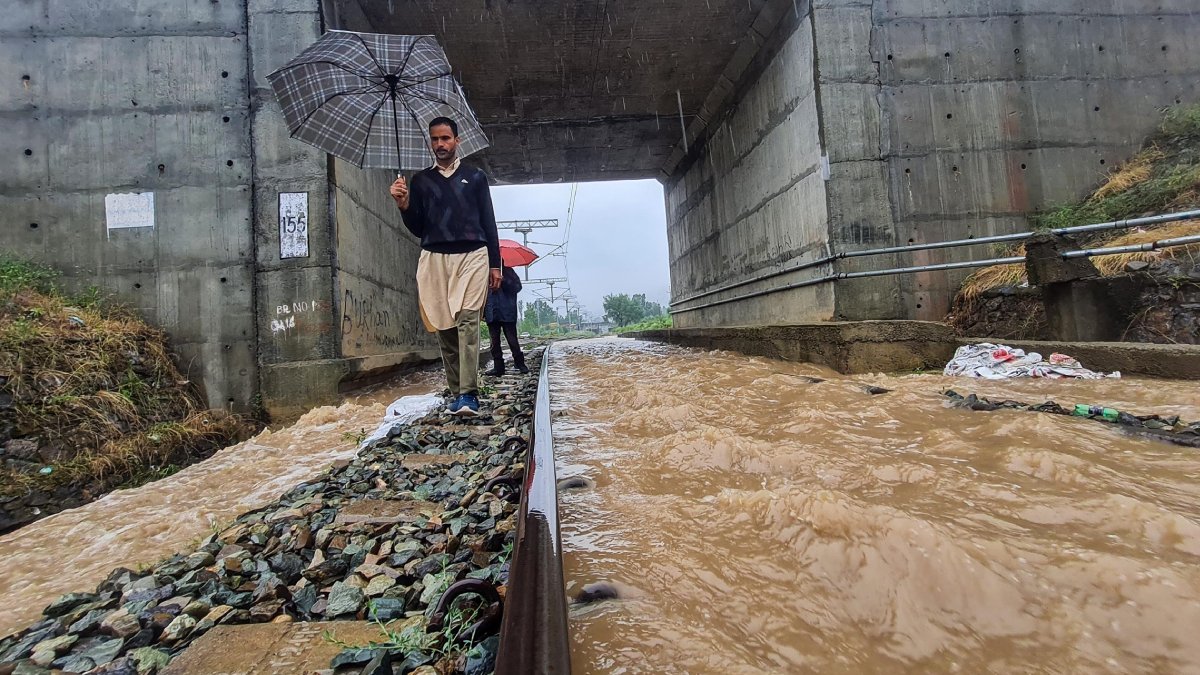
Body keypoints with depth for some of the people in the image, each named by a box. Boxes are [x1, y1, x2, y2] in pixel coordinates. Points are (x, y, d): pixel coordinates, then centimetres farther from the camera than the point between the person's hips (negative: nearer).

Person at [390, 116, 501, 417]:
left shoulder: (475, 177, 14)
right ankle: (456, 392, 8)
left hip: (472, 256, -2)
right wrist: (403, 205, -5)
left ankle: (468, 394, -20)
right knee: (444, 327, 0)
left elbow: (489, 223, 12)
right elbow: (417, 229, 14)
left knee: (467, 320, -17)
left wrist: (495, 264, 5)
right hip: (434, 258, 2)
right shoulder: (420, 180, 17)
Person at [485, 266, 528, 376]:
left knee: (512, 340, -2)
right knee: (494, 342, 5)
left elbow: (517, 287, -2)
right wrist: (482, 312, 4)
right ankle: (498, 367, 11)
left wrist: (504, 280, -18)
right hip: (492, 314, 3)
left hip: (508, 313, -3)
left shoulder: (507, 271, 7)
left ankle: (520, 364, 9)